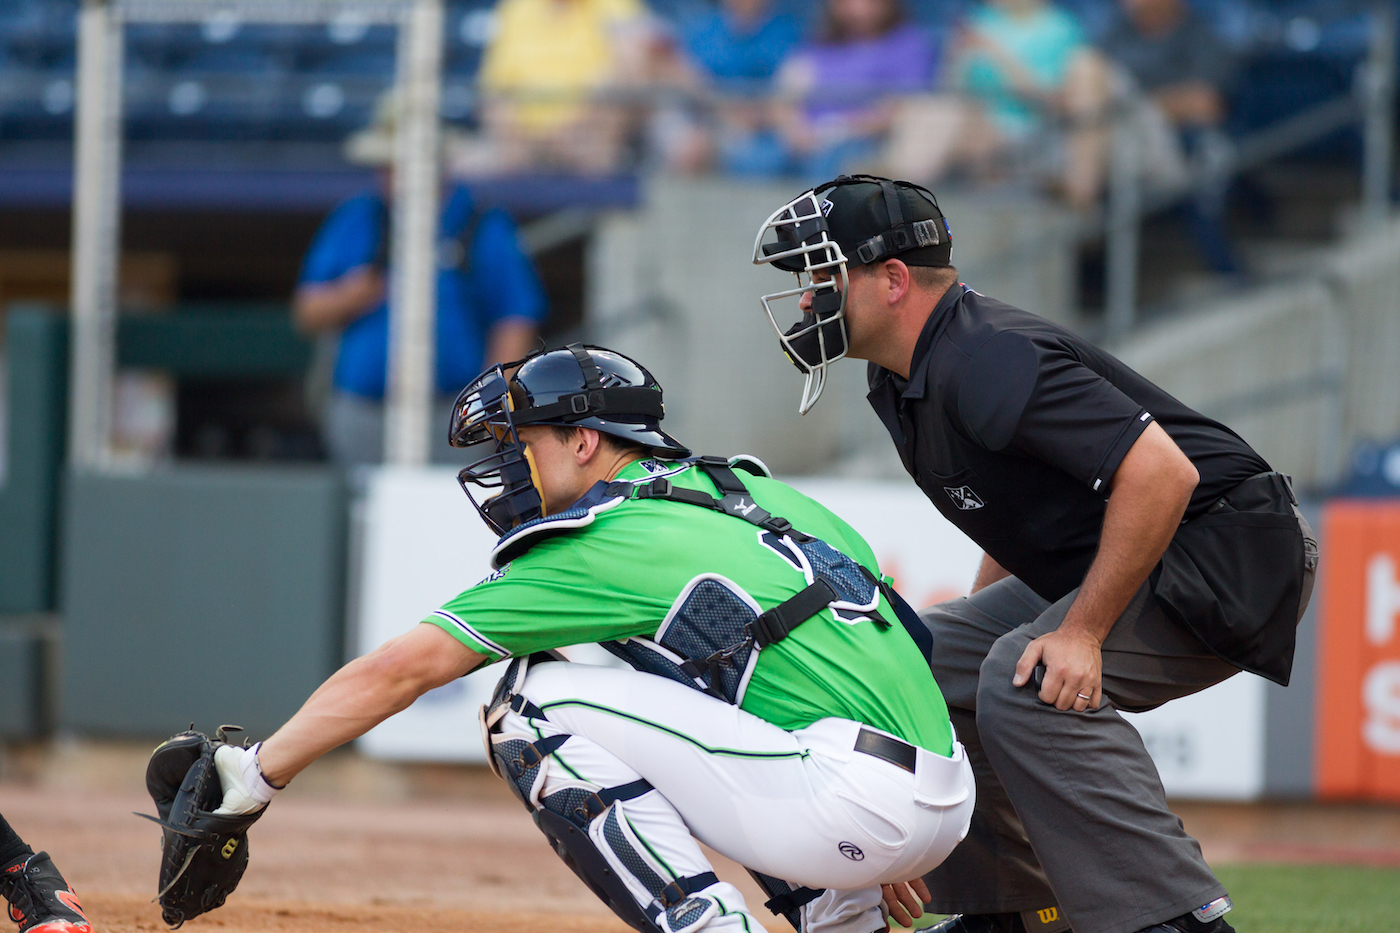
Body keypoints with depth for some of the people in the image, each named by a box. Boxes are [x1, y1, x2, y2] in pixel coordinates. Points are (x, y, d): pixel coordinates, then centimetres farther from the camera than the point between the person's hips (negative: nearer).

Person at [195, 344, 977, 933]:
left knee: (538, 702, -1)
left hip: (858, 806, -8)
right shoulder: (750, 490, 21)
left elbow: (398, 672, -1)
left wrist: (249, 780, 2)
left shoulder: (604, 545, -1)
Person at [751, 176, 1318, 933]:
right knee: (927, 658, 9)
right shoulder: (902, 380, 8)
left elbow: (1161, 473, -32)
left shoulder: (987, 359, -25)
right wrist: (980, 619, 13)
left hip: (1224, 554, -11)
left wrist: (1081, 633, -31)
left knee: (1029, 683, -29)